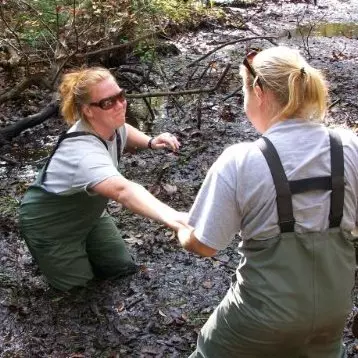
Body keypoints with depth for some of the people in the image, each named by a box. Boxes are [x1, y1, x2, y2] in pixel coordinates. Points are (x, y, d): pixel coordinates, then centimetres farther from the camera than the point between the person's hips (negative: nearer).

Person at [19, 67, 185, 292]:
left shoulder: (108, 125, -17)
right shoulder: (84, 152, -45)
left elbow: (123, 132, 11)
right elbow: (122, 190, -65)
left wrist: (150, 142, -10)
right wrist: (170, 217, -81)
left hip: (86, 214, 8)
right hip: (49, 226, -7)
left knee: (122, 268, 11)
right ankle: (44, 253, 29)